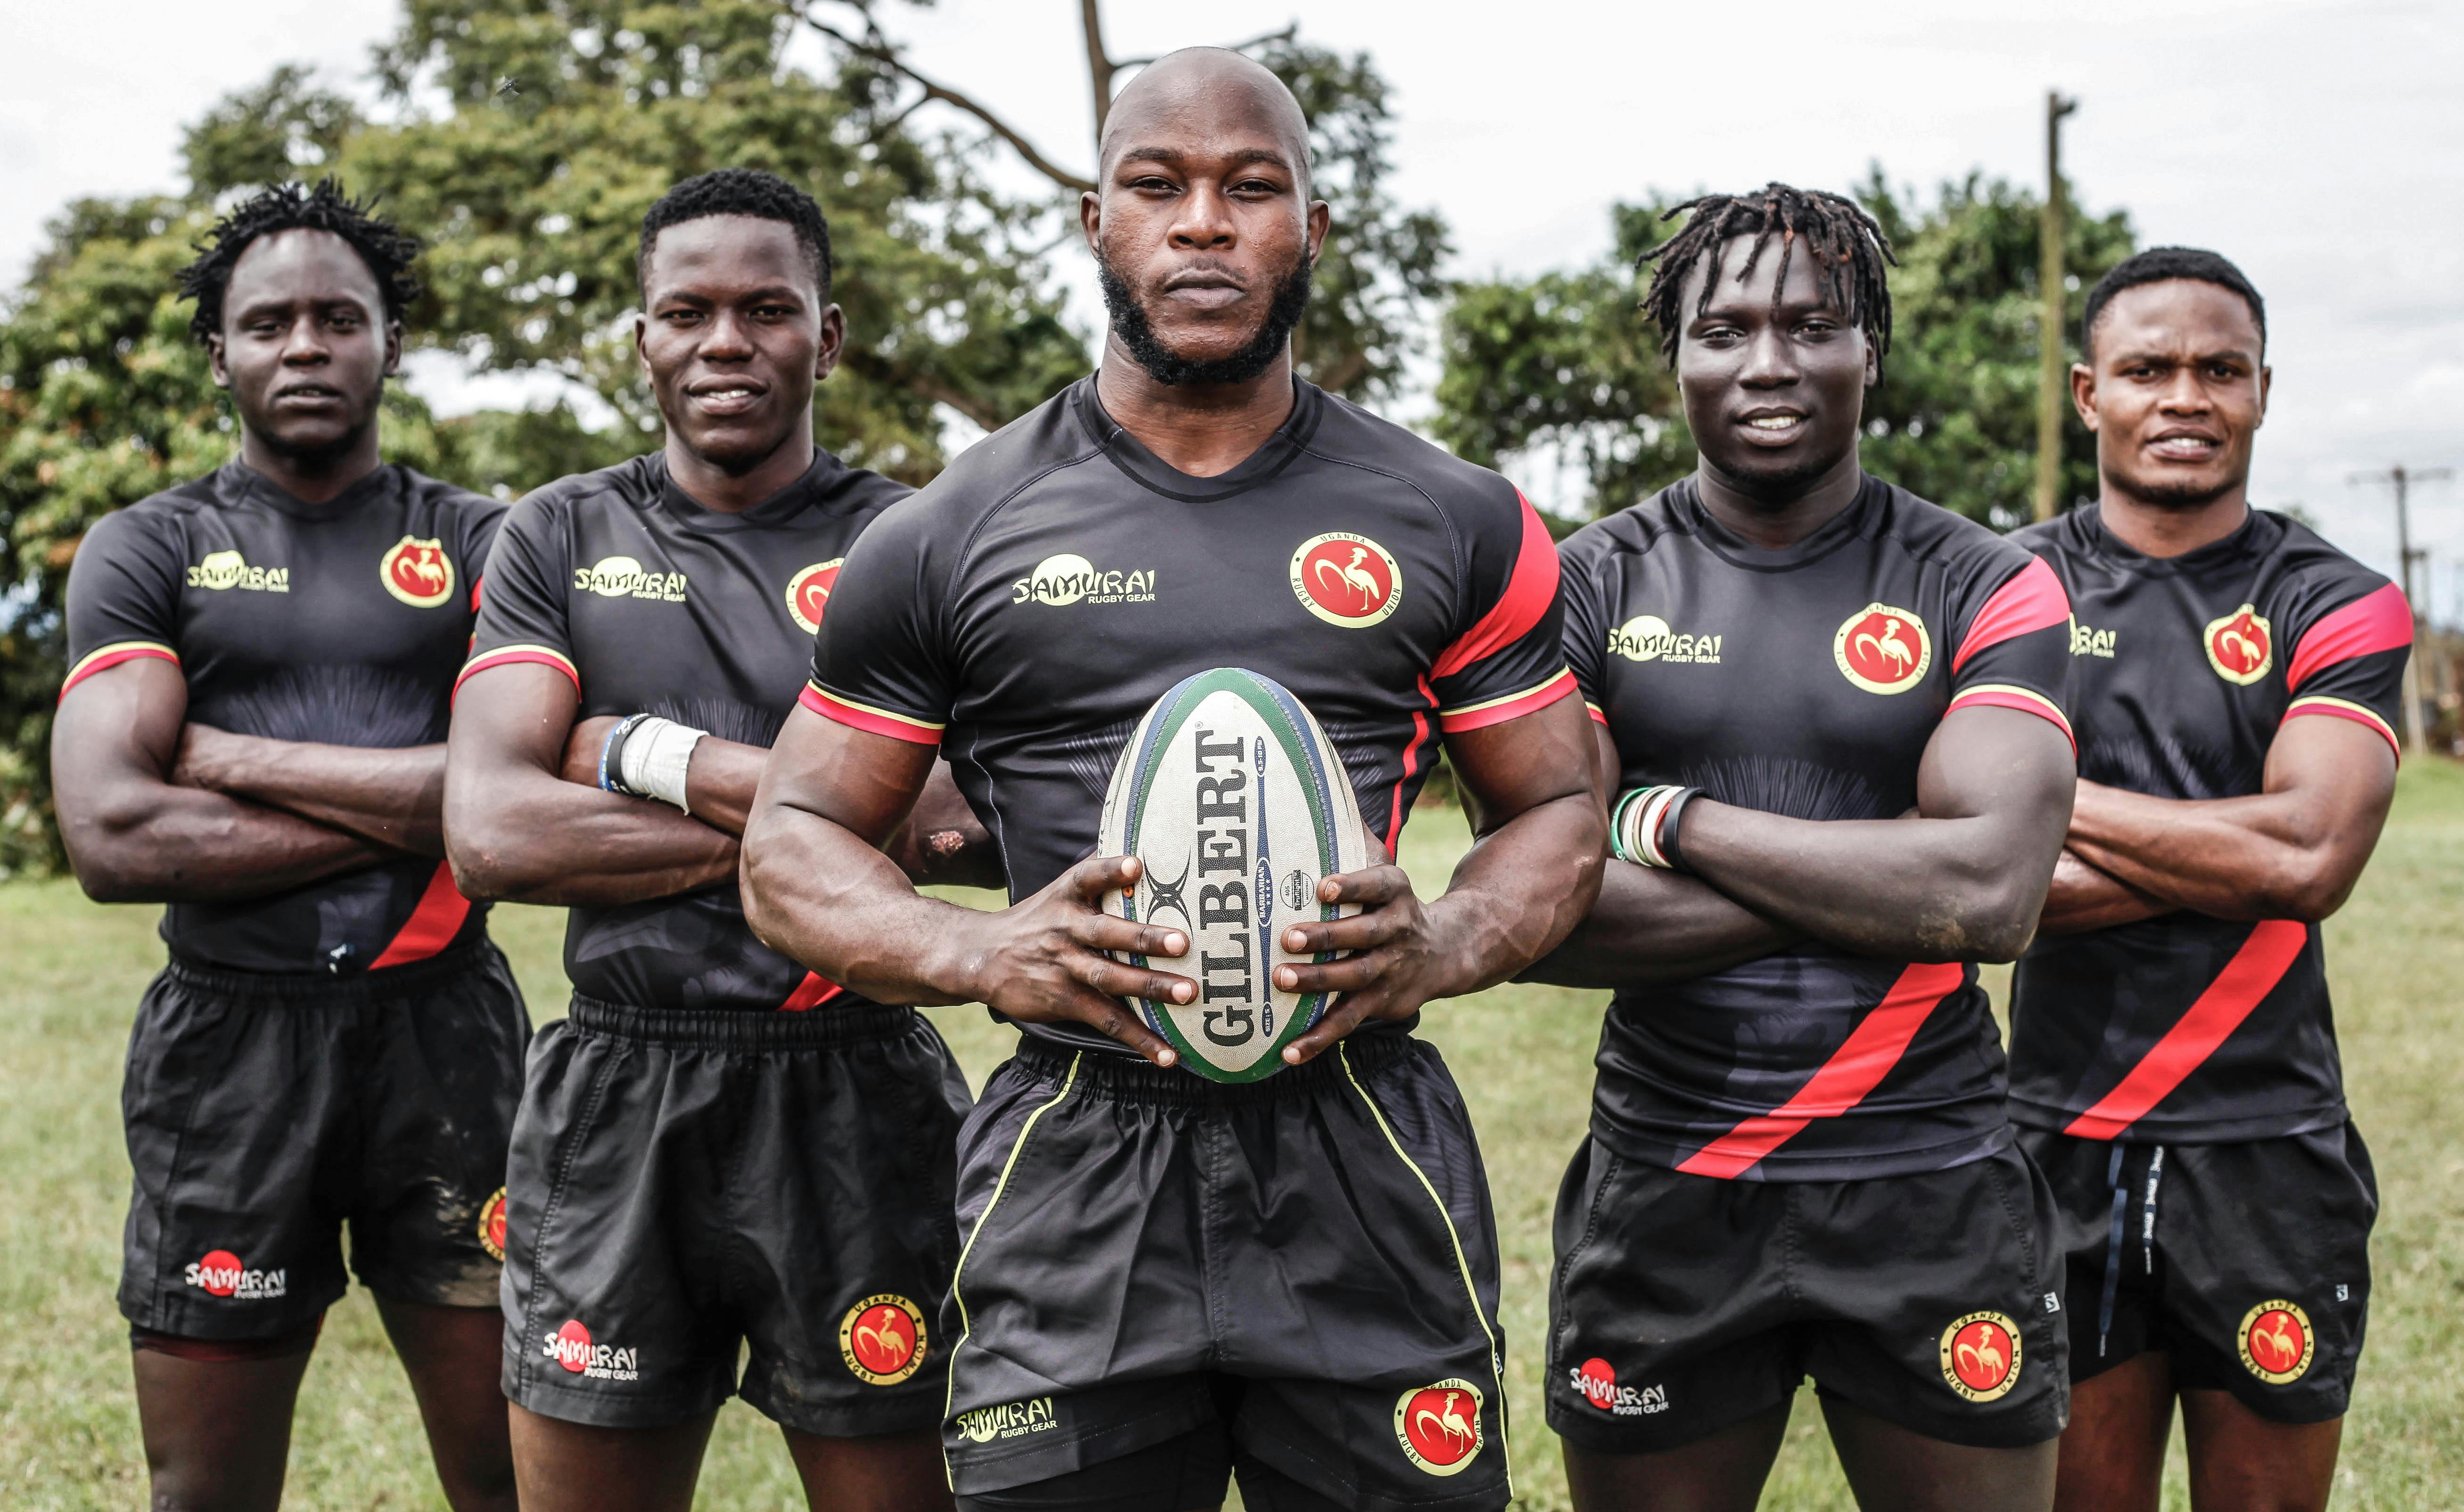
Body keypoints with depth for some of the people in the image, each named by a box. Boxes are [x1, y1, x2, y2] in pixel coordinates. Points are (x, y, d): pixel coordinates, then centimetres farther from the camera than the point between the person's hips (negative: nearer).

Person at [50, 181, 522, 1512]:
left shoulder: (478, 547, 7)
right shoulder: (146, 551, 6)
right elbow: (113, 838, -9)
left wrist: (231, 755, -8)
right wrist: (408, 809, -9)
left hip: (442, 1030, 0)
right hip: (230, 1038, 0)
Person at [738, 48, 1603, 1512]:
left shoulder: (1454, 525, 6)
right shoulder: (951, 539, 3)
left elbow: (1556, 811, 12)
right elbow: (795, 844, 6)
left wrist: (1445, 945, -10)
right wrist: (982, 954, -14)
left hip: (1367, 1169, 1)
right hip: (1077, 1169, 0)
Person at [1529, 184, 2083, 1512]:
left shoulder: (1985, 590, 0)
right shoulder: (1590, 588, 1)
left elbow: (1996, 895, -15)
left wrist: (1672, 821, -11)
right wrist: (1877, 884, -13)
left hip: (1932, 1196, 0)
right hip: (1666, 1191, 1)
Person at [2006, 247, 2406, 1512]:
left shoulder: (2336, 607, 1)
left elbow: (2315, 856, -16)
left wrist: (2060, 801, -10)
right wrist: (2235, 854, -14)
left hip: (2268, 1150, 0)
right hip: (2063, 1137, 1)